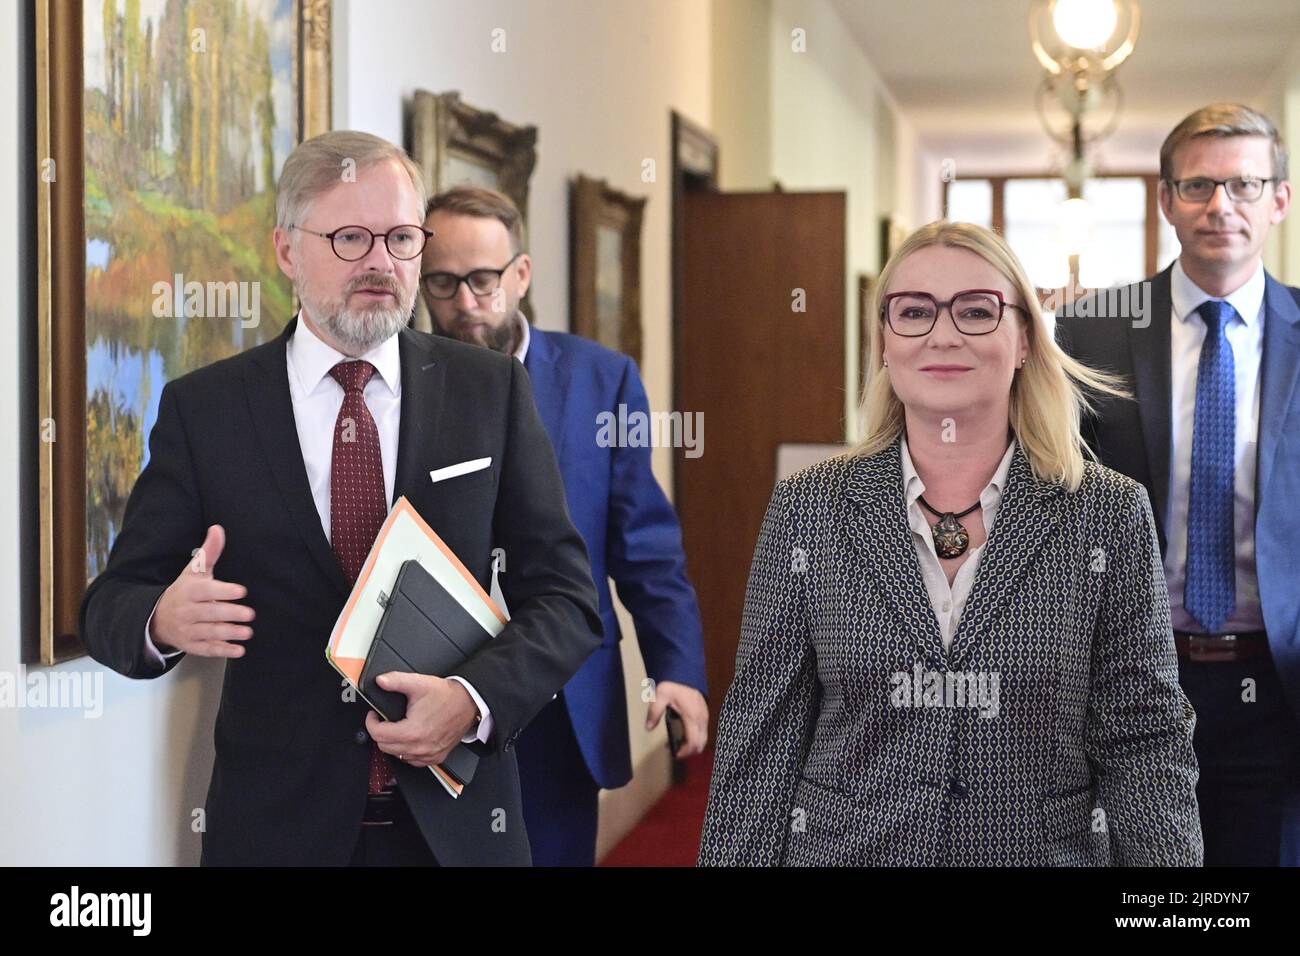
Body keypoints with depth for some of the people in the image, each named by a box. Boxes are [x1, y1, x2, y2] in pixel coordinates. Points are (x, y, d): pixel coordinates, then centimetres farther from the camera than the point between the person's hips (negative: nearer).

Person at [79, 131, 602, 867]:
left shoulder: (493, 392, 0)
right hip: (277, 823, 0)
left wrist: (476, 699, -18)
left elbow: (568, 597, -1)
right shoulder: (203, 409, -1)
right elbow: (111, 605, 0)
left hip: (458, 822, 1)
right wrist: (165, 621, -23)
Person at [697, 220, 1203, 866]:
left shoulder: (1110, 514, -4)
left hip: (1049, 848, 0)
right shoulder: (808, 510, -2)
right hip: (843, 847, 1)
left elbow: (1145, 746, -5)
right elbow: (762, 737, -1)